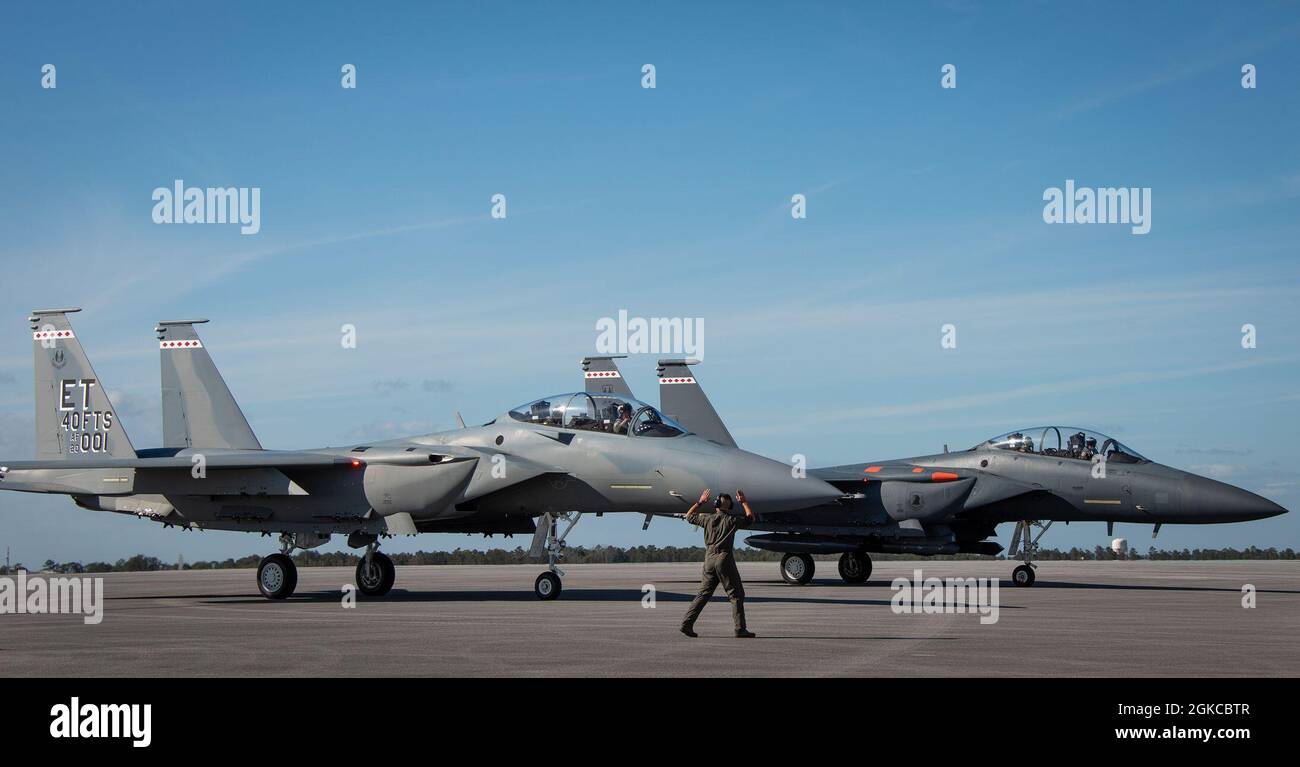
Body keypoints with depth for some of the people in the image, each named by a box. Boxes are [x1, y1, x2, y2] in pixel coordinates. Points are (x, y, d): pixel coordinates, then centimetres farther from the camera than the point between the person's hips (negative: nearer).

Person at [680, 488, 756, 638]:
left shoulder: (707, 518, 7)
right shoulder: (732, 520, -1)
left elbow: (689, 516, 24)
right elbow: (750, 518, 16)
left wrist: (700, 502, 29)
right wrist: (744, 502, 21)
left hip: (709, 559, 5)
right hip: (725, 558, -5)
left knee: (703, 594, 11)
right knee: (736, 595, 0)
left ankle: (687, 623, 4)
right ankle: (740, 629, -4)